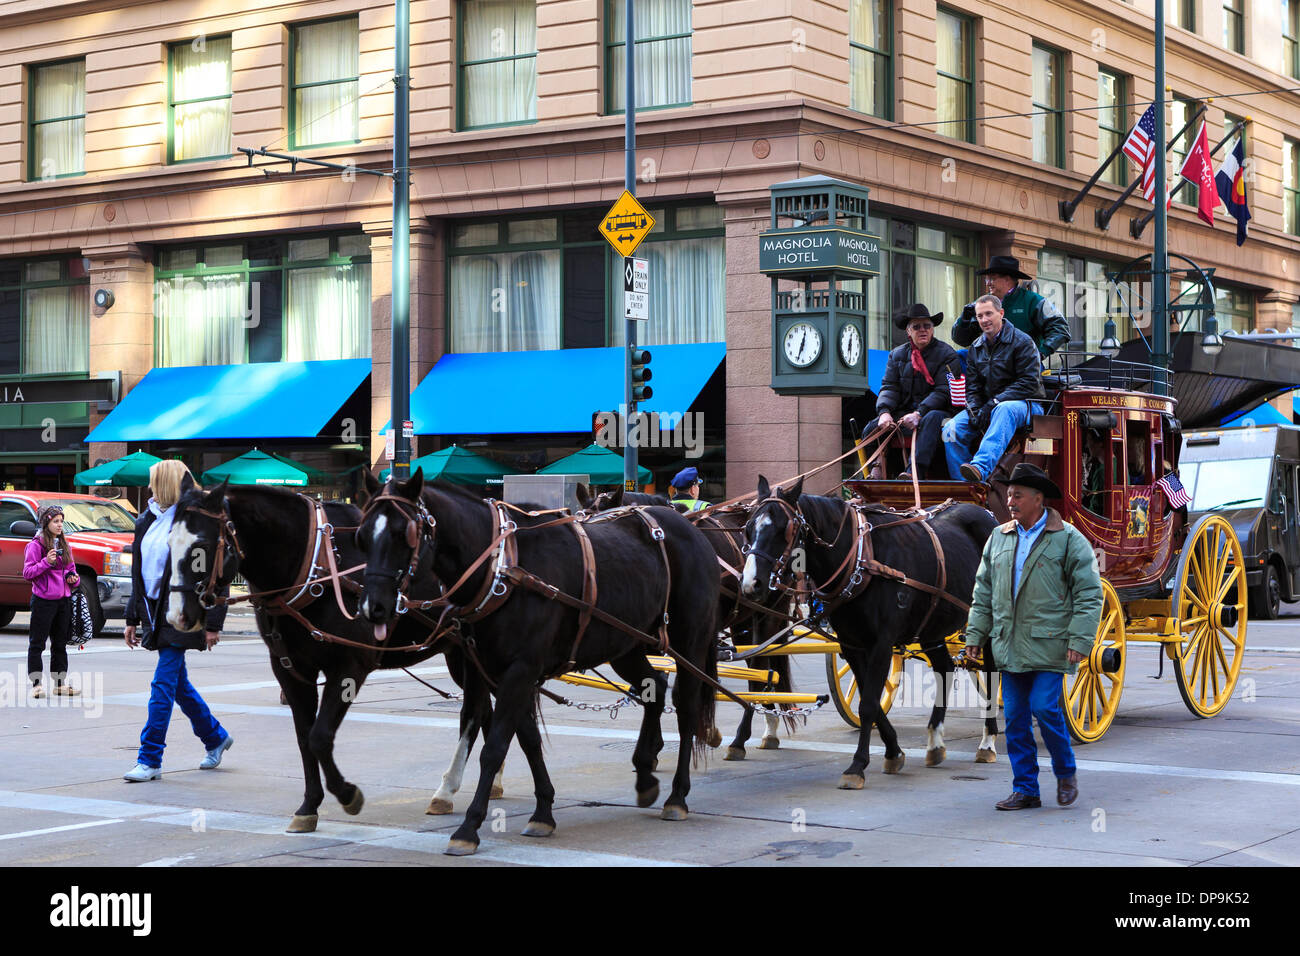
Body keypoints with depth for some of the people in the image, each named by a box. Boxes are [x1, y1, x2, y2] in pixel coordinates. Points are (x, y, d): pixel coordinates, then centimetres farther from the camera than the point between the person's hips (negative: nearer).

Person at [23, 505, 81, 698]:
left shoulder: (64, 544, 15)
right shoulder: (36, 545, -6)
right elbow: (27, 572, -10)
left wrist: (74, 579, 3)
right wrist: (46, 562, -23)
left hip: (63, 599, 7)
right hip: (43, 600, -7)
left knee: (60, 643, 11)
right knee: (37, 644, -3)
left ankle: (60, 683, 17)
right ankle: (36, 684, -1)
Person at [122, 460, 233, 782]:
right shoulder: (148, 520, 11)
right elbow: (139, 571, 18)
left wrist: (213, 624, -16)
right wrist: (132, 617, 16)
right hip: (155, 613, 8)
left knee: (163, 684, -9)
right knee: (178, 683, 16)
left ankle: (150, 760, -5)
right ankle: (215, 737, 34)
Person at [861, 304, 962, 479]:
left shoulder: (946, 354, 1)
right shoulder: (897, 354, 16)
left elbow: (943, 392, -9)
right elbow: (889, 387, 8)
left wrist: (919, 414, -23)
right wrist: (884, 411, -14)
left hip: (933, 411, -4)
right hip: (903, 411, 4)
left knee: (932, 419, -39)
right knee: (871, 428, -20)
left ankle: (915, 471, -52)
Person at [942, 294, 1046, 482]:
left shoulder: (1021, 341, -4)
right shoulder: (975, 348, 15)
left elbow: (1030, 382, -13)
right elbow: (972, 387, 12)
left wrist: (995, 403, -20)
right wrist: (974, 410, -11)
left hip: (1023, 404, -6)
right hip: (988, 406, 6)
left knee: (1004, 410, -42)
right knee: (951, 429, -19)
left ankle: (981, 468, -61)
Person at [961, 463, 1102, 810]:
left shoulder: (1069, 540, -4)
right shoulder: (998, 538, 12)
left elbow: (1088, 594, -5)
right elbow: (983, 590, 17)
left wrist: (1079, 640, -13)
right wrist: (975, 635, 11)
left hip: (1049, 646, -5)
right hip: (1010, 647, 5)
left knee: (1044, 708, -11)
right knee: (1015, 717, 5)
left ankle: (1066, 772, 13)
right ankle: (1025, 790, 13)